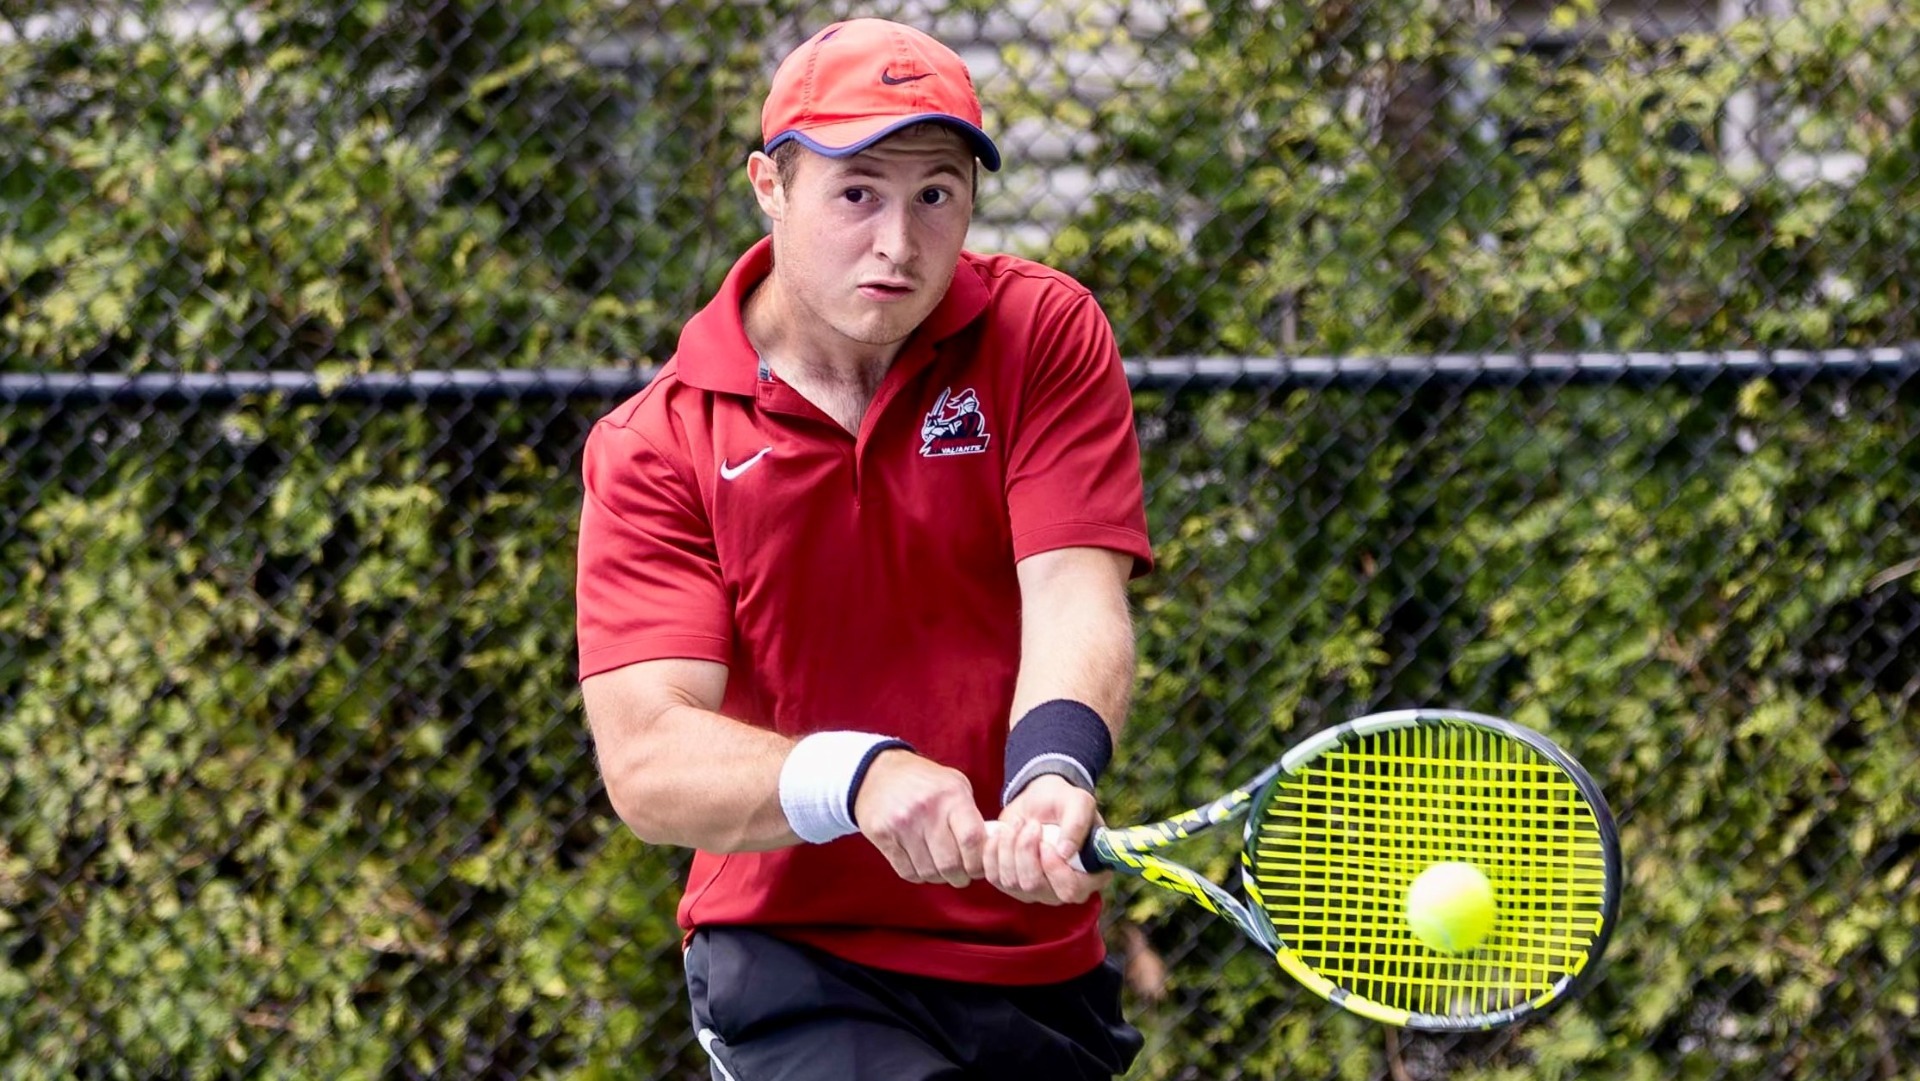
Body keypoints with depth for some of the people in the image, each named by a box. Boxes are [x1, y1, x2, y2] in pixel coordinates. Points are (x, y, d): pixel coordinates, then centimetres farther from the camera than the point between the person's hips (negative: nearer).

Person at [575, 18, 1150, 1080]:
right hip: (793, 951, -3)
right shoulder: (654, 446, -8)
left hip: (1043, 964, 3)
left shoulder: (1045, 334, -3)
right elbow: (646, 762, -18)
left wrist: (1051, 773, -38)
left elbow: (1072, 595, -16)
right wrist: (855, 775, -36)